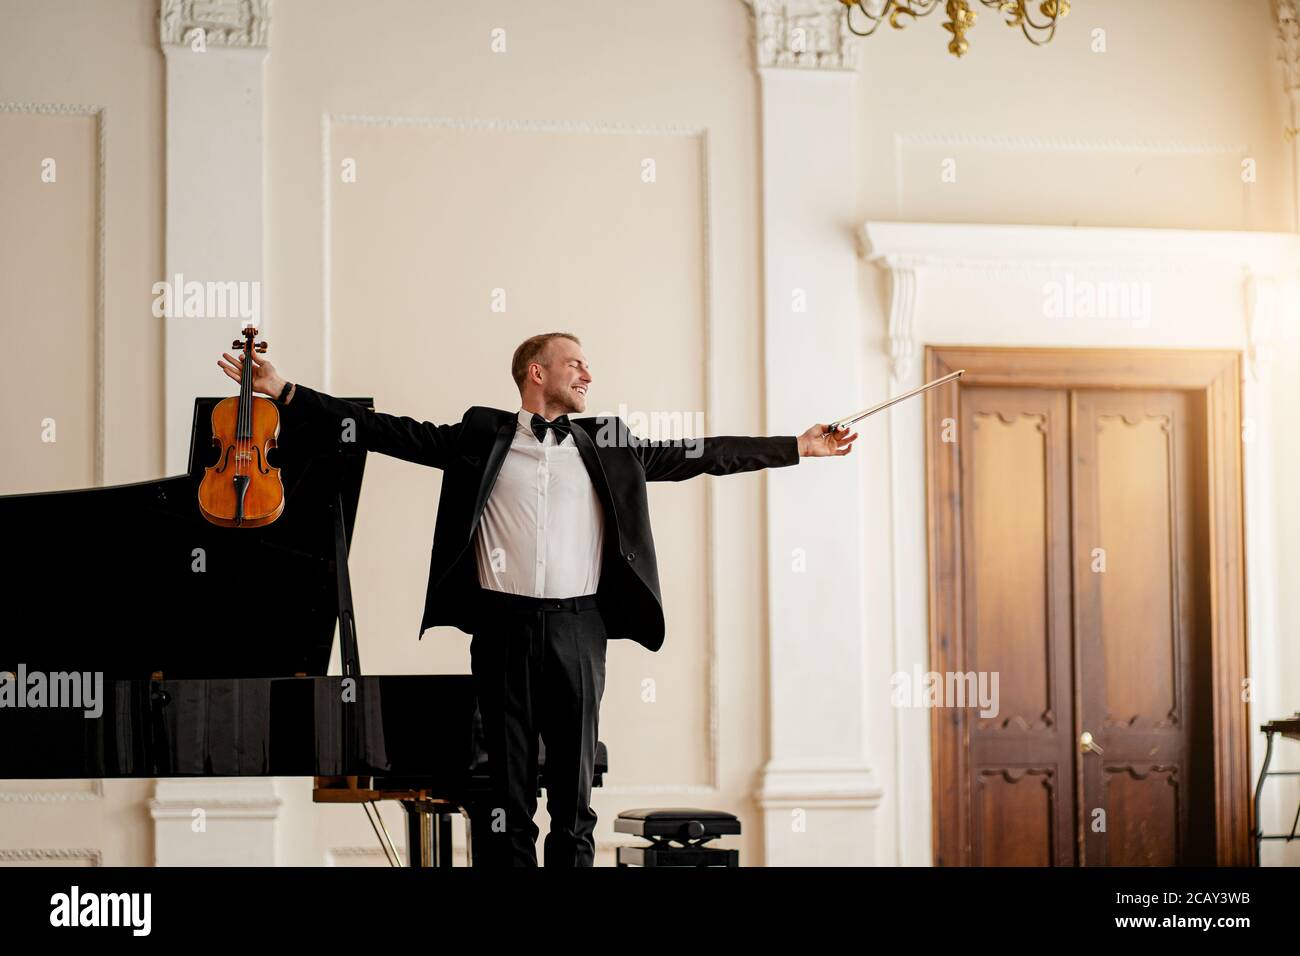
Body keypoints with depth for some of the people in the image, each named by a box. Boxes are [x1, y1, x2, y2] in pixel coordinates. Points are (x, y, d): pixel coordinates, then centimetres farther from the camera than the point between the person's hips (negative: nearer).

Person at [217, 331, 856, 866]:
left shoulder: (608, 445, 13)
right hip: (504, 625, -1)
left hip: (578, 626, 1)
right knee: (508, 780, 2)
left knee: (575, 781, 2)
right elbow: (388, 432, 4)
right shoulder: (483, 436, 7)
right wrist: (284, 393, -1)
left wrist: (798, 447, 12)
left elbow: (699, 456, 14)